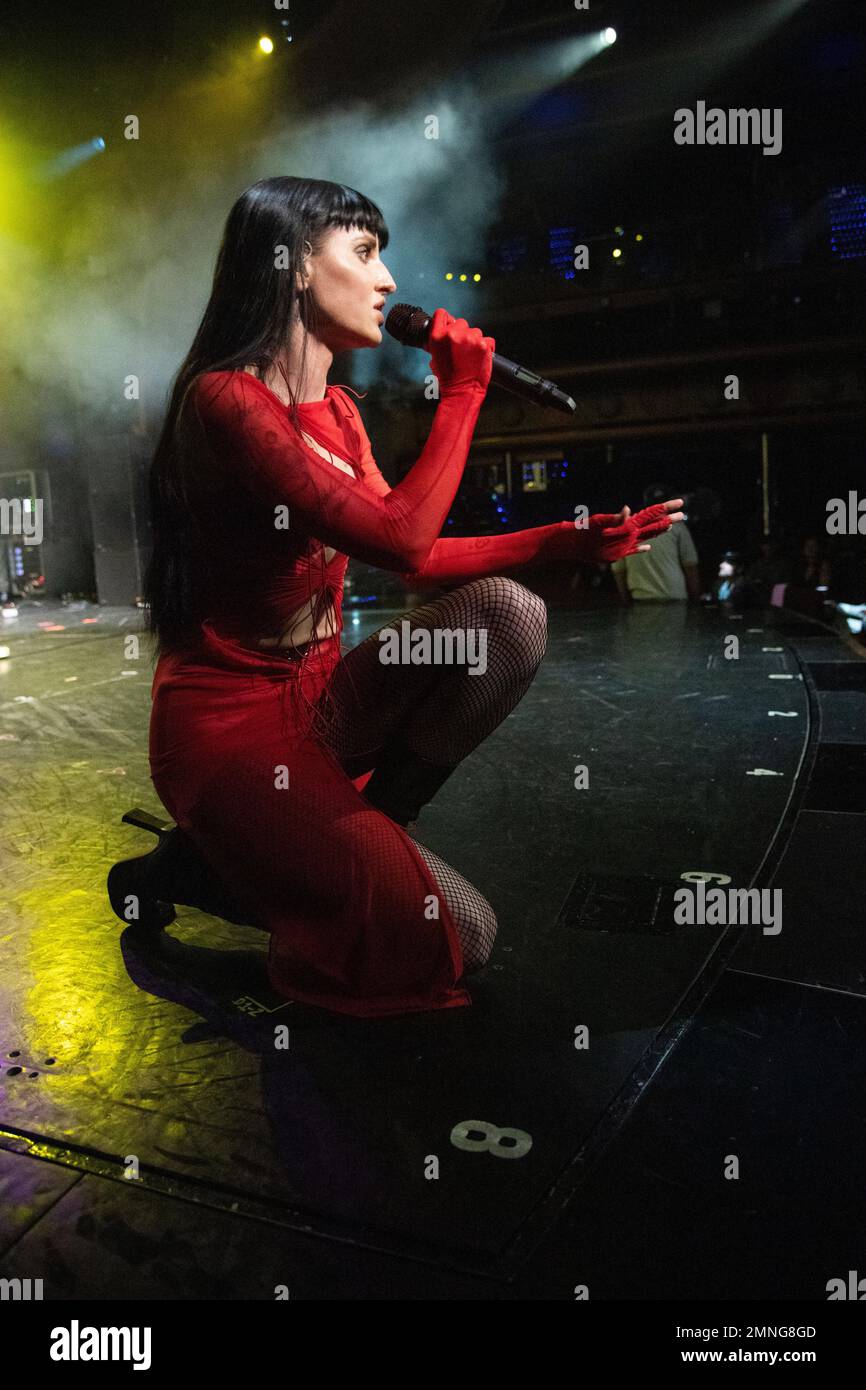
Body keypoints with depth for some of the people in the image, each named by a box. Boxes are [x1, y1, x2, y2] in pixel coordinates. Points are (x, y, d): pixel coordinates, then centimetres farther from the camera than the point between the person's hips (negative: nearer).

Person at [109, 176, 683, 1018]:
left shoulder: (336, 410, 10)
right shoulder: (225, 399, -18)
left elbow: (418, 558, 6)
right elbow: (402, 543, -26)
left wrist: (570, 540, -3)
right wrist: (462, 394, -14)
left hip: (317, 699, 8)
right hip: (227, 725, -8)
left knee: (508, 612, -13)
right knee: (453, 941, -12)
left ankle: (351, 835, -2)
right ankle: (198, 871, 6)